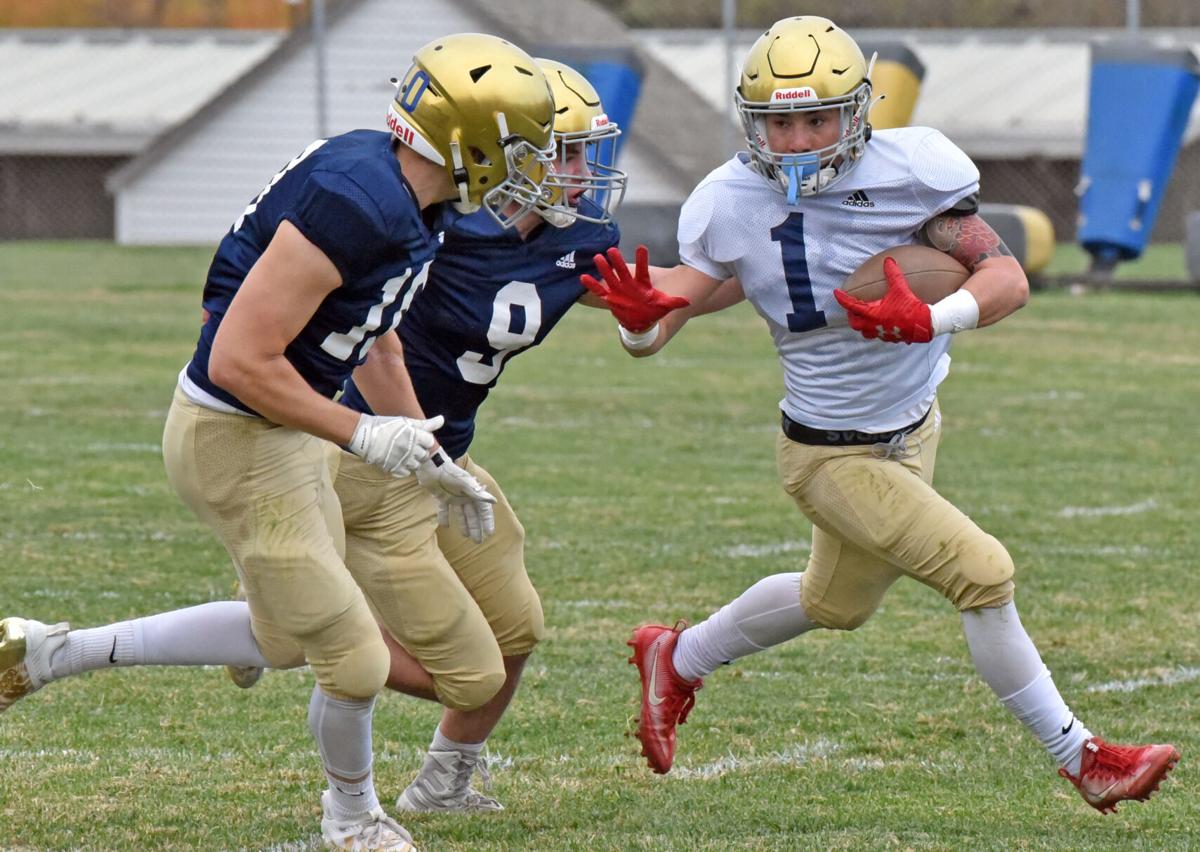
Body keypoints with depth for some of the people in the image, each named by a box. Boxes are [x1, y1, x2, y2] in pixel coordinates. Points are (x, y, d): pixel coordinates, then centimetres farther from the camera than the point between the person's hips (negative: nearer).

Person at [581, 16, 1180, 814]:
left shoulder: (907, 171, -18)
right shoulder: (734, 206, -17)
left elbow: (1008, 277, -20)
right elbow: (653, 330, -15)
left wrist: (930, 321, -39)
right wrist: (639, 317, -39)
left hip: (914, 427, 5)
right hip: (833, 455, -5)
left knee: (836, 603, 27)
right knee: (982, 573, -15)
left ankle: (678, 658, 51)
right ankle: (1083, 760, 1)